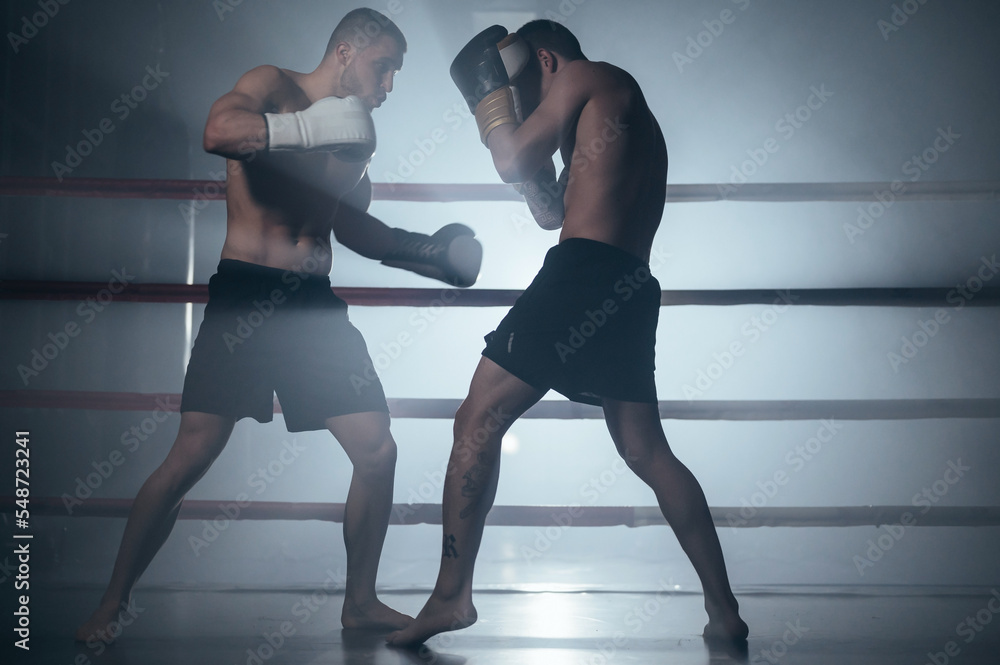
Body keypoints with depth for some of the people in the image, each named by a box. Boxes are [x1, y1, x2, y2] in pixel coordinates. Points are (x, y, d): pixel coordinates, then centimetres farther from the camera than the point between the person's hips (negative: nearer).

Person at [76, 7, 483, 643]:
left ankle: (361, 601, 17)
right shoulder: (272, 86, -1)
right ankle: (114, 603, 7)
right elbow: (218, 132, -23)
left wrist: (427, 252, 19)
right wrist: (312, 128, -23)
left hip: (316, 304, 6)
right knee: (192, 454, -9)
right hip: (245, 293, -6)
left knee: (378, 452, 0)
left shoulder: (354, 137, 18)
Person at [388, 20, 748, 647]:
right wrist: (534, 131, 31)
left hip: (585, 270, -9)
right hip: (631, 292, 9)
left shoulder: (587, 76, 6)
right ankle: (724, 608, 12)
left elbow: (512, 162, 0)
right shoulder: (629, 119, 31)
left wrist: (490, 84, 14)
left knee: (480, 419, -4)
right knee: (647, 452, 13)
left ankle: (452, 595, -5)